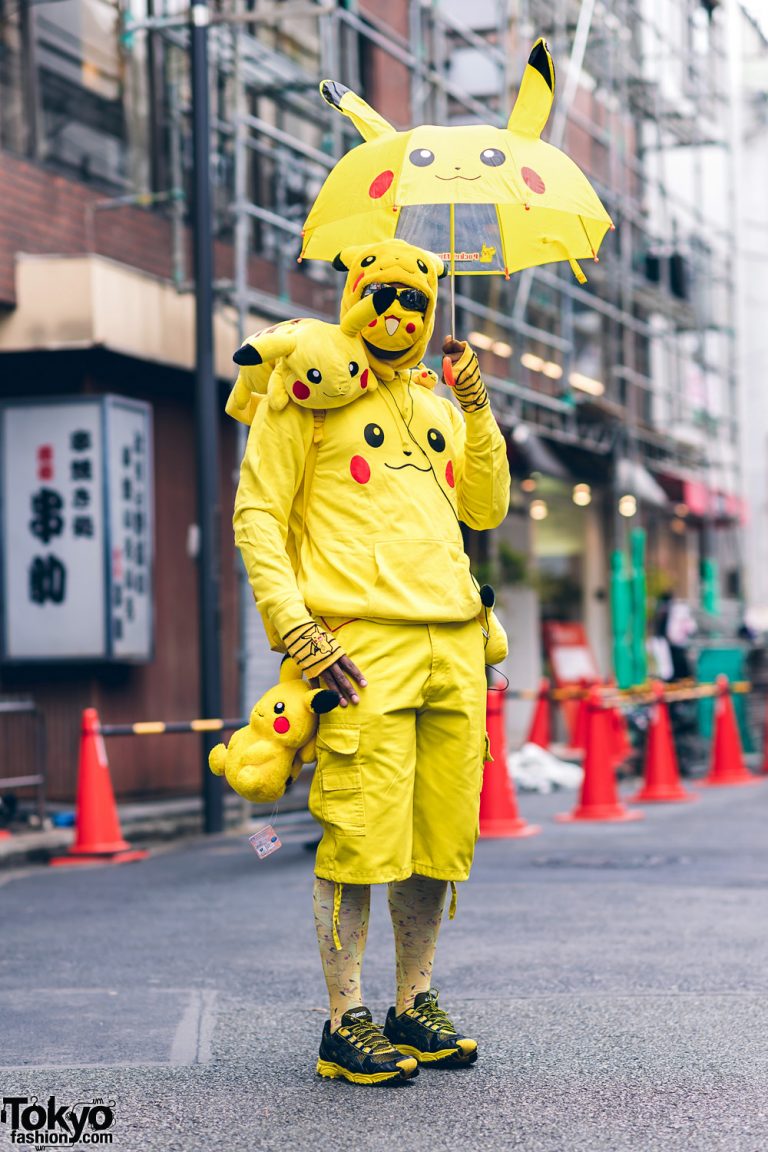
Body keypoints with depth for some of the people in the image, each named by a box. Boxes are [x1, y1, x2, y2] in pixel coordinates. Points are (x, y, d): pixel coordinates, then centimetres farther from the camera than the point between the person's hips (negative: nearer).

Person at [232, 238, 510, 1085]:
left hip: (453, 644, 6)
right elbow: (257, 515, -1)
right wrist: (295, 631, -12)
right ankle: (345, 1024, 0)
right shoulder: (305, 395, 5)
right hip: (361, 645, -6)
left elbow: (486, 509, 21)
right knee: (363, 834, -9)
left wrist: (477, 408, 10)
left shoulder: (436, 404, 24)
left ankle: (414, 1008, 17)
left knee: (442, 837, 5)